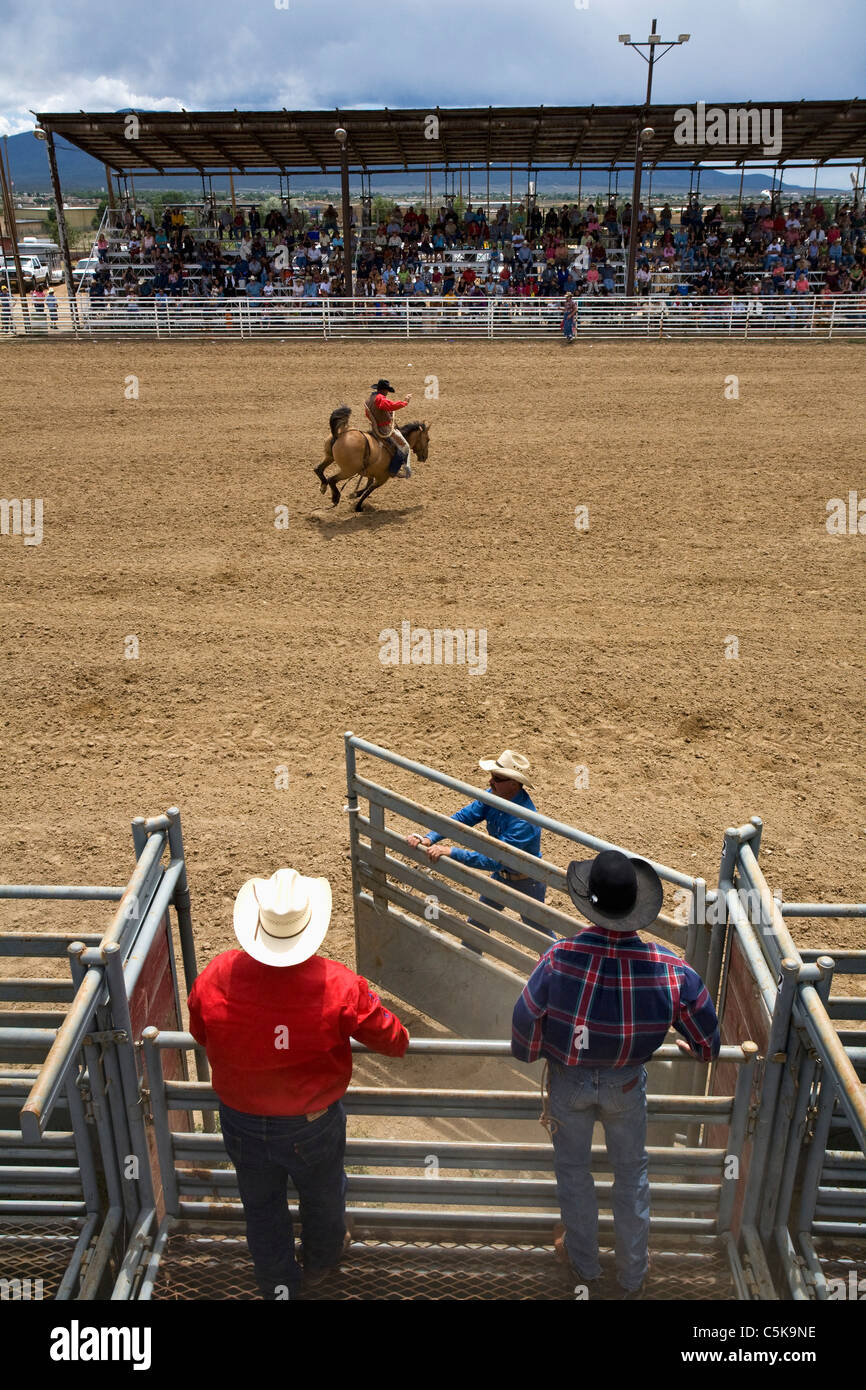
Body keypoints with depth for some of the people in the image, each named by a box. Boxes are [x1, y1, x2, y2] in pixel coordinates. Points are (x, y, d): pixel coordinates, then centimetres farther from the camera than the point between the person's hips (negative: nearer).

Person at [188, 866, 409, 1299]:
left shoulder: (215, 977, -24)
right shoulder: (338, 986, -31)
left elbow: (200, 1035, -4)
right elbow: (392, 1039, -18)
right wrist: (399, 1039, 5)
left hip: (241, 1122, 2)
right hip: (313, 1125, -1)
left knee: (261, 1206, 28)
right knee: (322, 1197, 30)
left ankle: (277, 1285, 52)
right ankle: (320, 1262, 58)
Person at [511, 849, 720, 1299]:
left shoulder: (559, 960, -34)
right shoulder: (669, 970, -28)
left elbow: (524, 1032, -21)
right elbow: (708, 1041, -13)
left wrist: (536, 1052, 2)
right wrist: (696, 1051, 12)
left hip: (569, 1081, -1)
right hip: (627, 1084, 1)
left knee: (573, 1170, 25)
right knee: (631, 1173, 25)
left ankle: (585, 1266, 46)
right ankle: (632, 1278, 44)